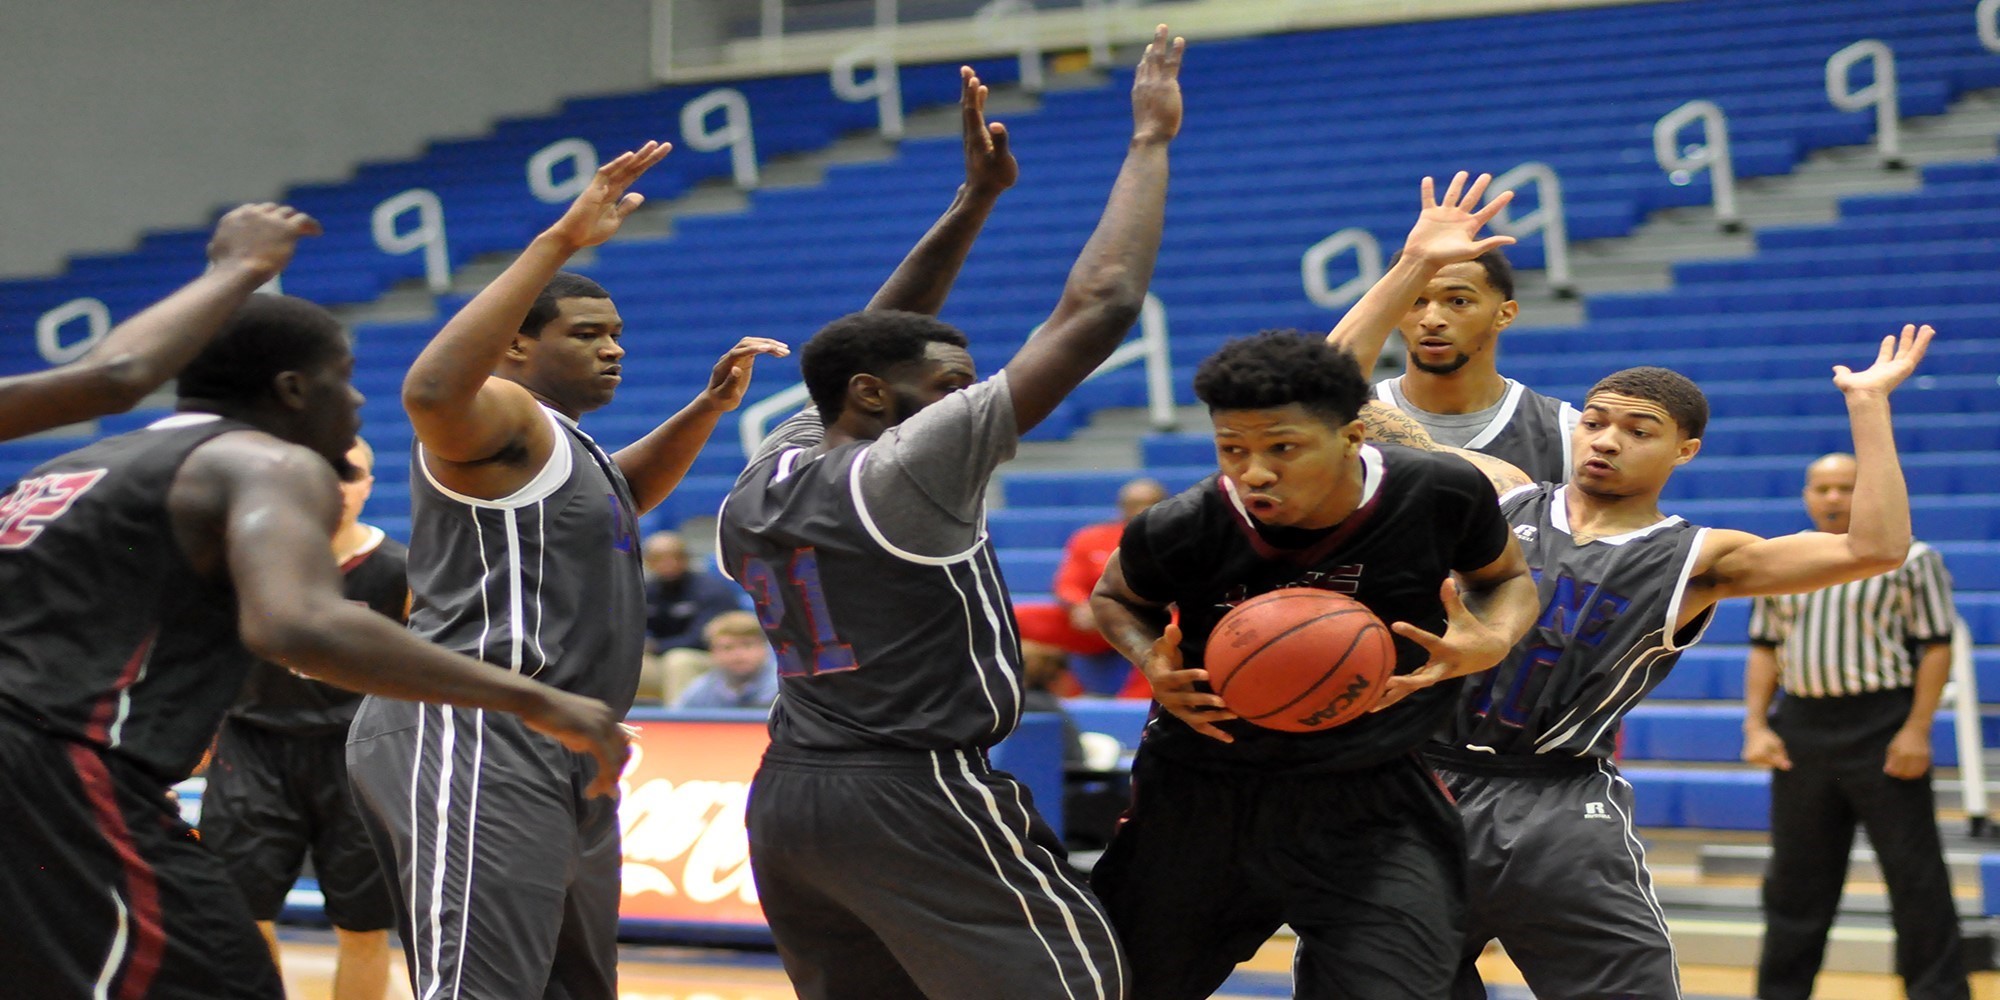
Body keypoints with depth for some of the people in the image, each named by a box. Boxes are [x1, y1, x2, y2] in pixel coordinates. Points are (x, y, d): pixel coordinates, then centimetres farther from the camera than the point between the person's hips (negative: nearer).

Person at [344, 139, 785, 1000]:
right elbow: (432, 387, -31)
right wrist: (561, 240, -31)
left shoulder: (558, 439, 25)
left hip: (556, 759, 11)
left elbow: (616, 498, 46)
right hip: (474, 743, -11)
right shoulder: (500, 412, -7)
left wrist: (711, 406, 29)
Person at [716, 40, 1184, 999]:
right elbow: (1093, 311, -12)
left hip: (784, 798, 8)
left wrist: (973, 201, 26)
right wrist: (1149, 142, -3)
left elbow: (869, 348, 27)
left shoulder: (764, 479, 9)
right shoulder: (908, 469, -11)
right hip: (912, 794, -8)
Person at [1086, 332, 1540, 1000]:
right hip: (1198, 796, 1)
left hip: (1370, 807, -1)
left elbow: (1508, 579, 6)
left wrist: (1493, 640, -16)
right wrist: (1152, 660, -13)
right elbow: (1117, 598, 8)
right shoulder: (1181, 532, -17)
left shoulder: (1441, 494, -17)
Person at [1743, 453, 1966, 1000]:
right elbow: (1764, 648, 14)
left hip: (1881, 727, -4)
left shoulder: (1908, 559, -2)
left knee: (1914, 872, -3)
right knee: (1796, 876, 10)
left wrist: (1917, 729, -13)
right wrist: (1756, 725, 4)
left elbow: (1935, 647, -5)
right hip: (1801, 726, 4)